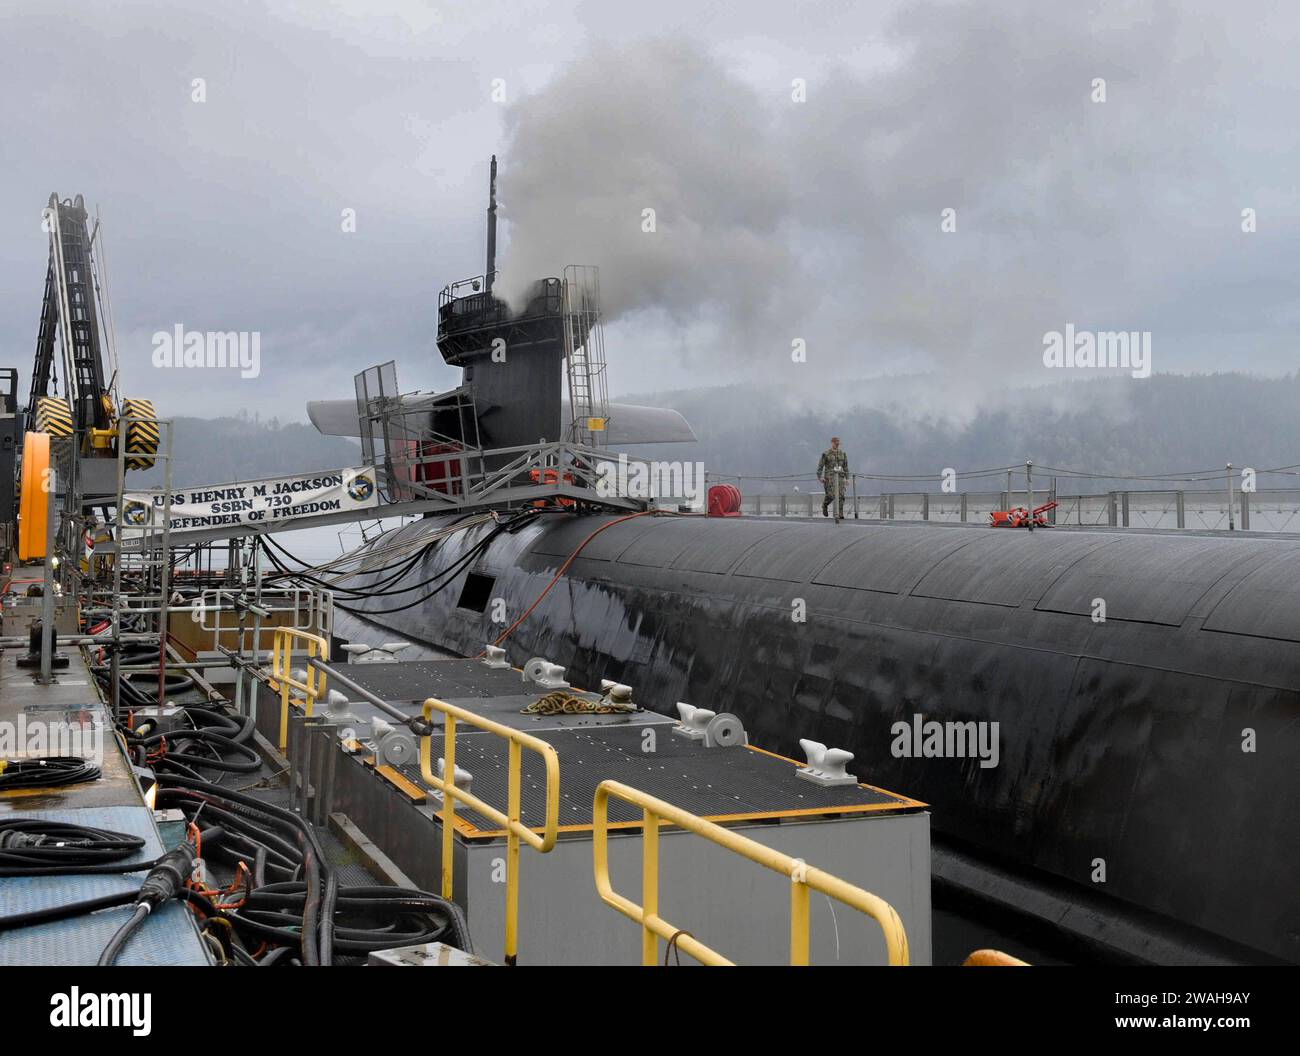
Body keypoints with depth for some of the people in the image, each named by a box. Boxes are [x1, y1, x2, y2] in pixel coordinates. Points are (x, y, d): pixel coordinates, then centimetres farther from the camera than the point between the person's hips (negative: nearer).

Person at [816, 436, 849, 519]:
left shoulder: (843, 454, 13)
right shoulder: (826, 454, 2)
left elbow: (846, 467, 16)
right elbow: (820, 466, 2)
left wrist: (847, 478, 10)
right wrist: (820, 477, -9)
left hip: (840, 476, 3)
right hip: (829, 477, -3)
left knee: (841, 495, -9)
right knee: (831, 495, -13)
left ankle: (840, 515, -6)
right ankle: (825, 505, 20)